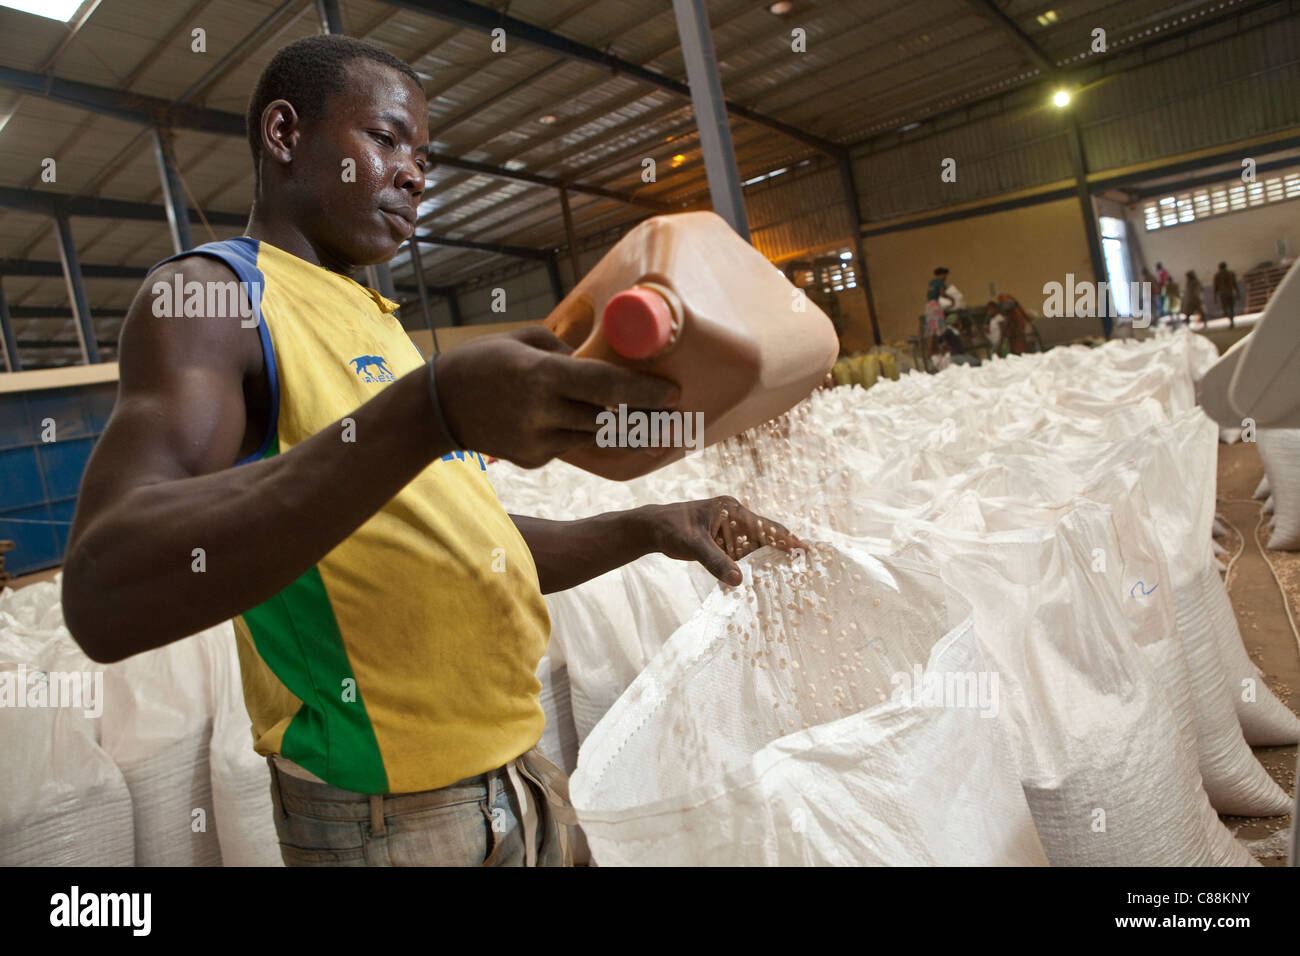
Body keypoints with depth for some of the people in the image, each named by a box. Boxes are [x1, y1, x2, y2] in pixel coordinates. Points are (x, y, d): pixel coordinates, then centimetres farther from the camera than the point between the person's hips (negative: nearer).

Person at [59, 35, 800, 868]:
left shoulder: (384, 326, 15)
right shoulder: (211, 294, -9)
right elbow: (104, 598, -26)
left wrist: (646, 530, 6)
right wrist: (432, 409, -35)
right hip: (388, 816, -7)